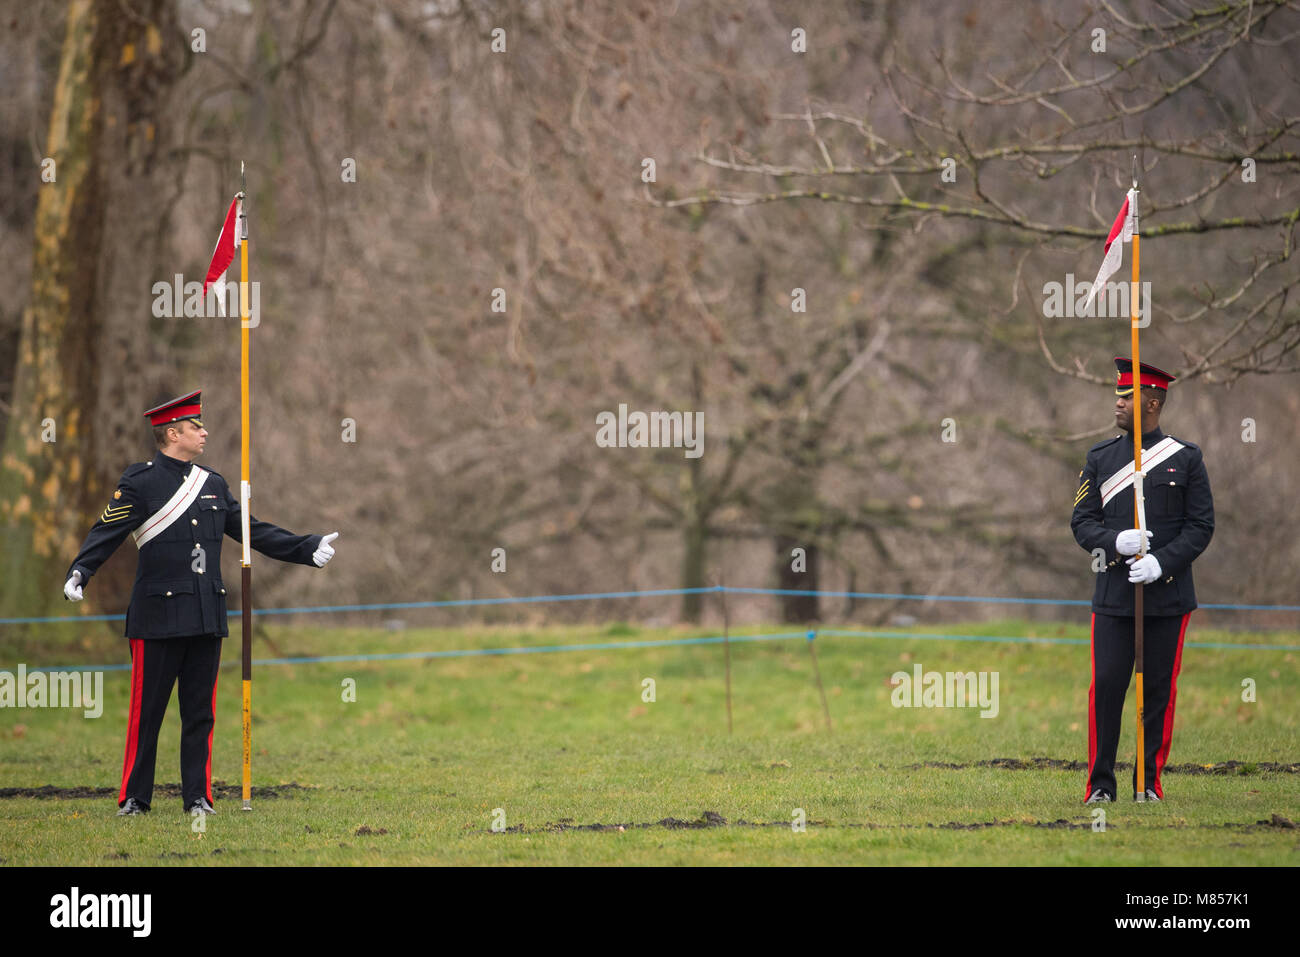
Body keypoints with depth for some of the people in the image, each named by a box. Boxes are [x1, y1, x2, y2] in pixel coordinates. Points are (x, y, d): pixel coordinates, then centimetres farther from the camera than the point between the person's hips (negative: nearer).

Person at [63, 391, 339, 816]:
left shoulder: (213, 485, 13)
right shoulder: (140, 482, -4)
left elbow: (252, 531, 17)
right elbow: (107, 533, -13)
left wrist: (308, 549, 12)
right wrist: (79, 572, -29)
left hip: (207, 617, 5)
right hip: (159, 616, -5)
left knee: (200, 712, 7)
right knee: (147, 710, 0)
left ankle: (198, 797, 12)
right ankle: (134, 798, 7)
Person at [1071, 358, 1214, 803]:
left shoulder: (1185, 458, 3)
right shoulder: (1100, 458, 9)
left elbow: (1201, 525, 1)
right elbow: (1081, 521, 7)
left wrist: (1160, 562, -14)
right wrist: (1115, 542, -14)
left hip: (1167, 596, -1)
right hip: (1113, 596, 1)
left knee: (1159, 690, 2)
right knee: (1106, 687, -5)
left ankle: (1149, 783, 11)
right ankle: (1100, 784, 2)